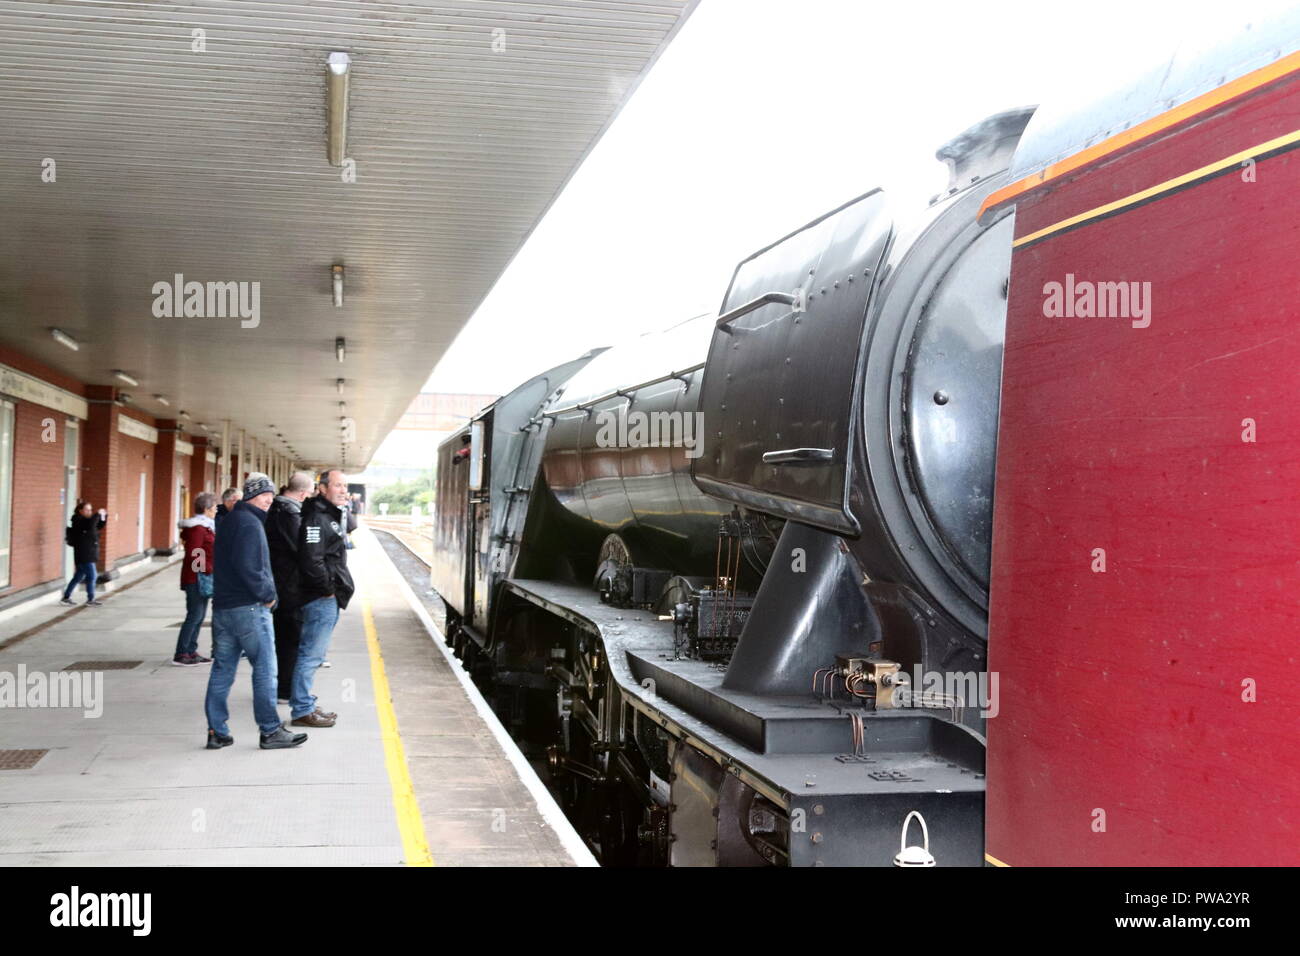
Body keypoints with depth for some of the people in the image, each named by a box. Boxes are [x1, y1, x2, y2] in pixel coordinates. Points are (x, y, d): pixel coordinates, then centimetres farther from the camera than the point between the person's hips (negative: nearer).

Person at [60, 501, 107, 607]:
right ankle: (90, 600, 5)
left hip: (88, 555, 10)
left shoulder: (86, 521, 14)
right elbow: (90, 524, -34)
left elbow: (99, 526, 23)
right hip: (84, 556, -10)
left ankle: (66, 597, 23)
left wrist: (104, 516, 8)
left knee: (79, 577, 15)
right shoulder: (78, 521, -14)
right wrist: (98, 514, -25)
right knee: (91, 576, -4)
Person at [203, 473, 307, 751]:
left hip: (222, 606, 10)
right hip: (249, 608, -10)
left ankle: (216, 732, 14)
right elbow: (248, 567, -22)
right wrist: (267, 594, -10)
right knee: (265, 668, -2)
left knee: (222, 670, 10)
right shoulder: (249, 523, -12)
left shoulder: (229, 520, 19)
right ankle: (270, 731, 3)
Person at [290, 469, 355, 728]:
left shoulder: (332, 516, 18)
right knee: (312, 653, -6)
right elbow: (311, 560, -24)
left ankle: (303, 704, 25)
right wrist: (328, 589, -15)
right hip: (321, 598, -11)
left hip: (330, 598, 11)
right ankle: (302, 710, -1)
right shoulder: (316, 518, -15)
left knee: (313, 653, 16)